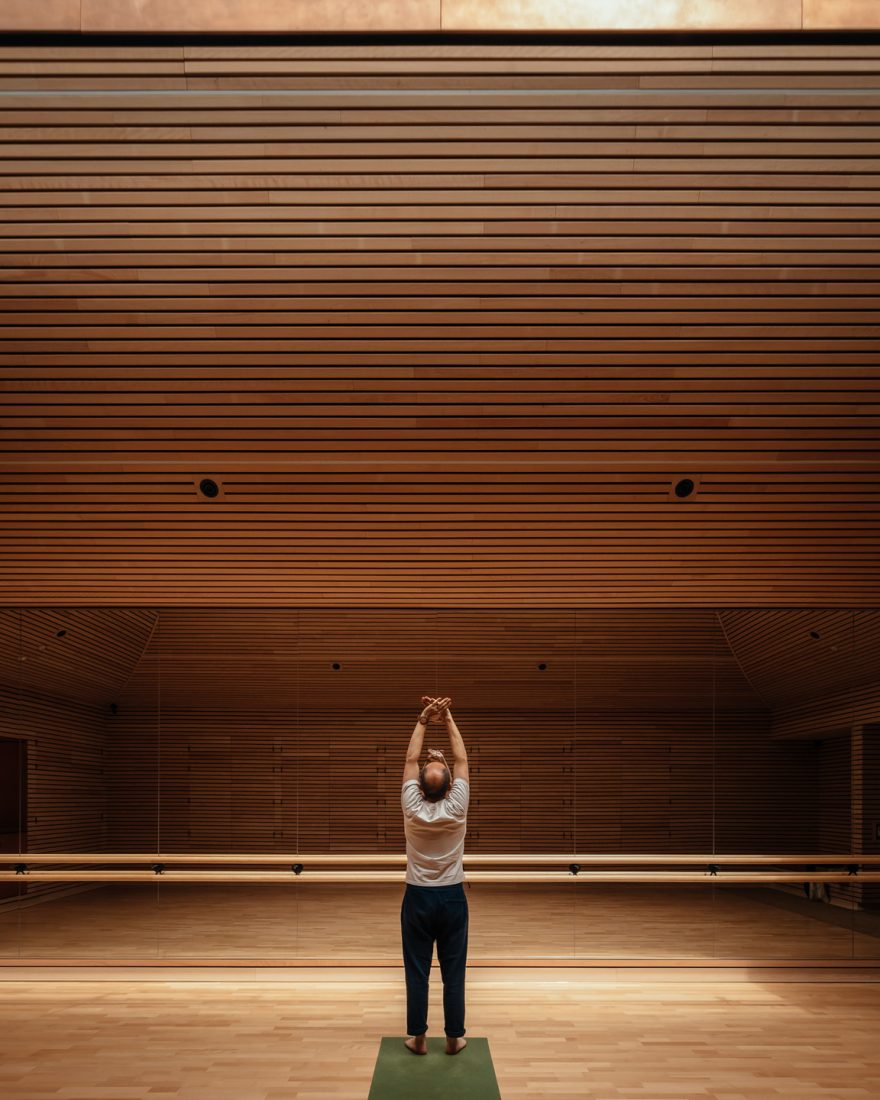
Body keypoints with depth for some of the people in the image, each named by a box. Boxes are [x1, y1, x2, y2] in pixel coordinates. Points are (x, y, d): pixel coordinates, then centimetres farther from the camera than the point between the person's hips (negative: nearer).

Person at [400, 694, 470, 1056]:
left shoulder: (412, 809, -14)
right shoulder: (456, 808, -14)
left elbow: (410, 759, -4)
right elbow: (462, 759, -5)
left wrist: (423, 720, -1)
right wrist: (448, 719, -3)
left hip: (418, 899, 0)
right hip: (452, 898, 0)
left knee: (417, 972, 7)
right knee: (453, 973, 7)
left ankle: (417, 1038, 13)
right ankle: (454, 1038, 13)